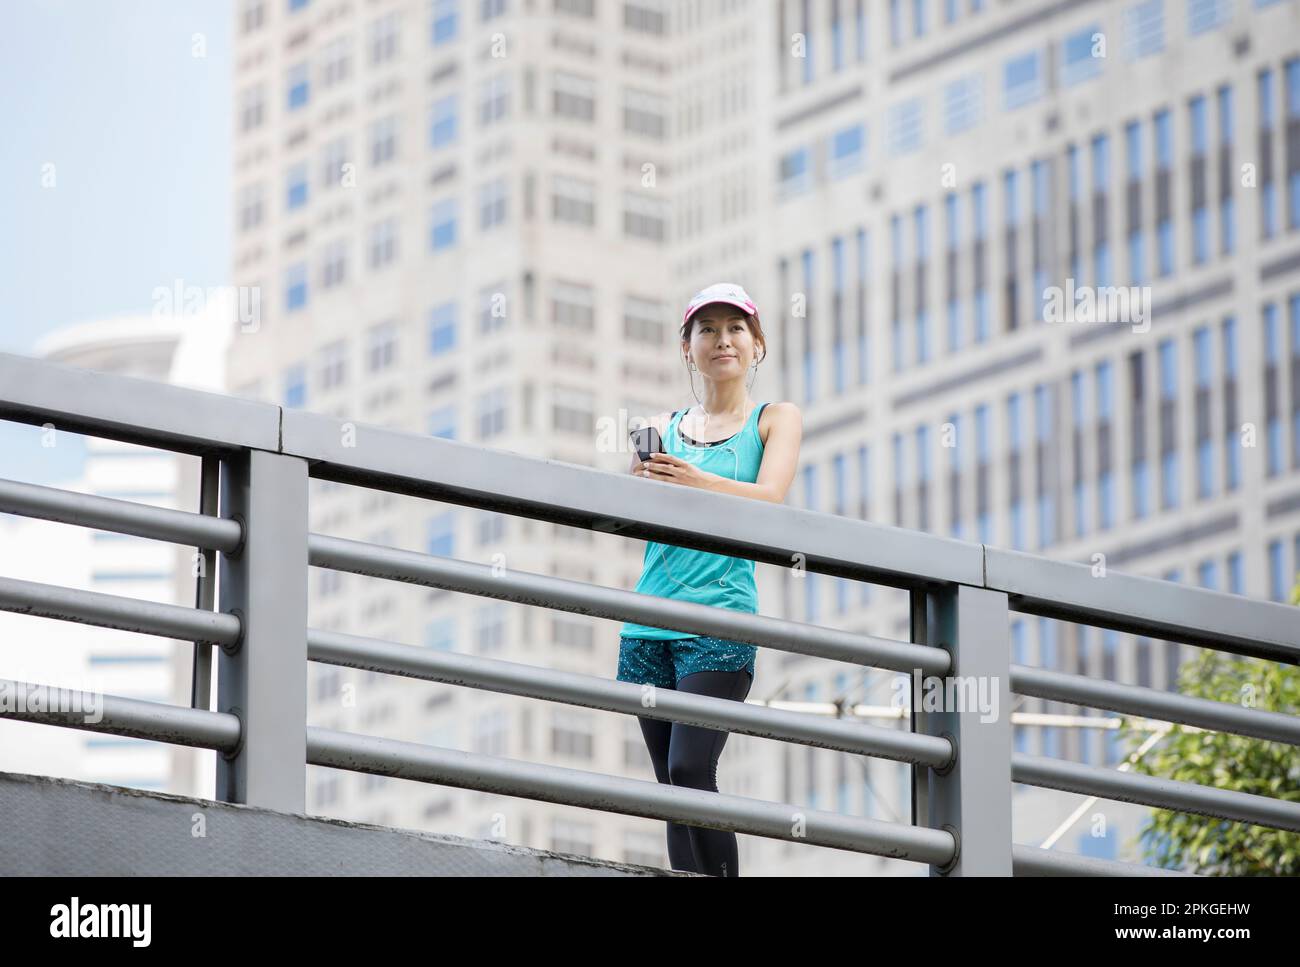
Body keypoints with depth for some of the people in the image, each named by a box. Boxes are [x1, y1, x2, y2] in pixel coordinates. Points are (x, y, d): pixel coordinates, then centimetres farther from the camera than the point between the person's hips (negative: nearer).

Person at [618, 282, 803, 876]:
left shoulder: (775, 420, 9)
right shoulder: (662, 427, 17)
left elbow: (769, 499, -9)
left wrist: (695, 481, -27)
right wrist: (643, 481, -18)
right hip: (650, 623, 4)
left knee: (690, 768, -19)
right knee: (671, 783, 2)